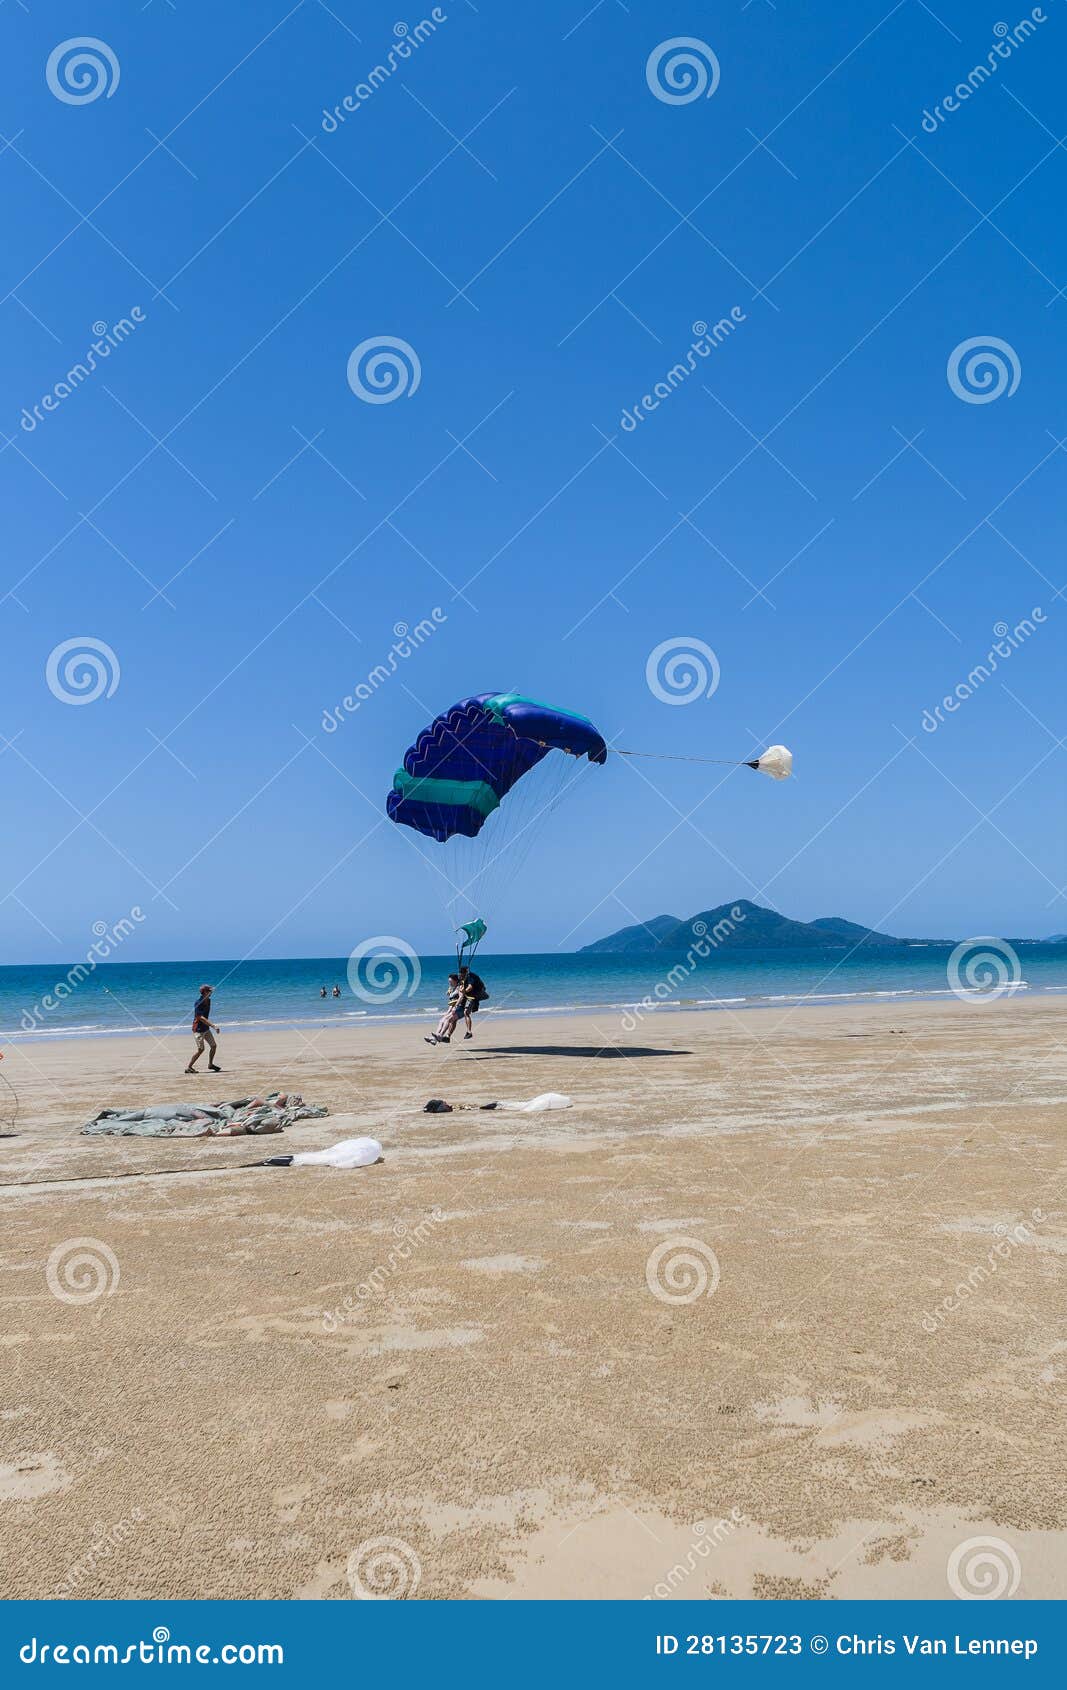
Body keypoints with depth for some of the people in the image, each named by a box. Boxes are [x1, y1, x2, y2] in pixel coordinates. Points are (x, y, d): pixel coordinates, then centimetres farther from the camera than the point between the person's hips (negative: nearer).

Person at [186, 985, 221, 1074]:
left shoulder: (208, 1000, 4)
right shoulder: (199, 1003, -22)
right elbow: (201, 1018, -28)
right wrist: (213, 1026, -34)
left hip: (206, 1028, 8)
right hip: (198, 1029, -8)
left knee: (213, 1045, 10)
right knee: (200, 1049, -8)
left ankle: (210, 1064, 27)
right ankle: (189, 1068, 2)